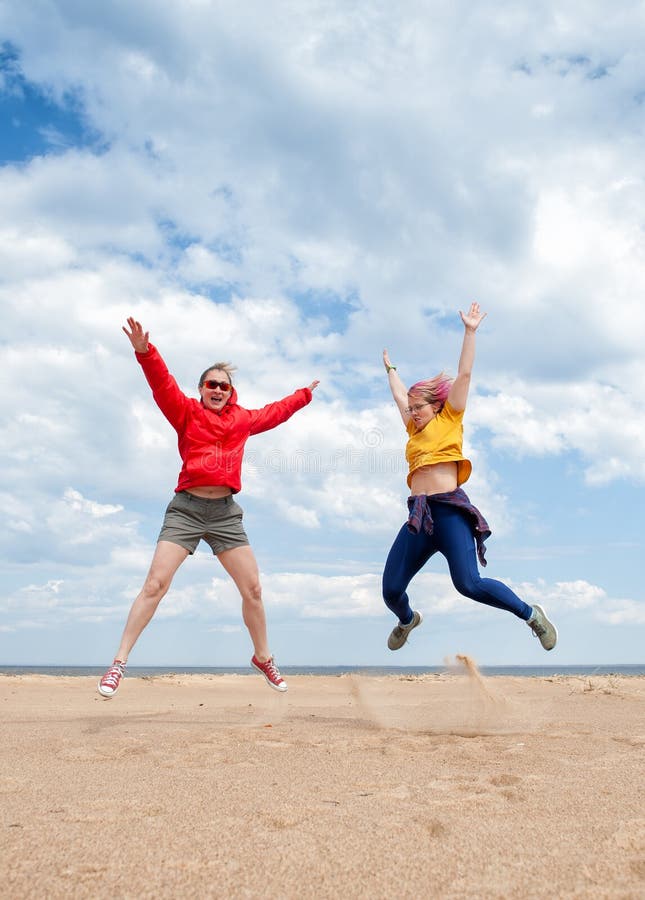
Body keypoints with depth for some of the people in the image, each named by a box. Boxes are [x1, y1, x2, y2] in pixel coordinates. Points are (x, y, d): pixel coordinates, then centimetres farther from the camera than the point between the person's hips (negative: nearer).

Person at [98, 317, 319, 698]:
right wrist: (145, 352, -30)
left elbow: (275, 412, 31)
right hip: (186, 509, -3)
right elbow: (163, 384, -14)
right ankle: (120, 662, -2)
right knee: (155, 584, -10)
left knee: (253, 588, 5)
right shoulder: (186, 412, 3)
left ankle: (264, 658, 25)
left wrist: (305, 395, 43)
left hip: (225, 512, 4)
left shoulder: (243, 419, 14)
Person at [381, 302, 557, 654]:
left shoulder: (449, 420, 9)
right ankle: (407, 620, 36)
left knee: (469, 583, -21)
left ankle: (531, 614, 0)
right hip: (418, 516, 6)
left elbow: (463, 374, 6)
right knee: (390, 590, 1)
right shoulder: (414, 430, 23)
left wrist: (469, 331, 7)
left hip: (449, 510, -6)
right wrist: (390, 369, 52)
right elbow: (399, 395, 38)